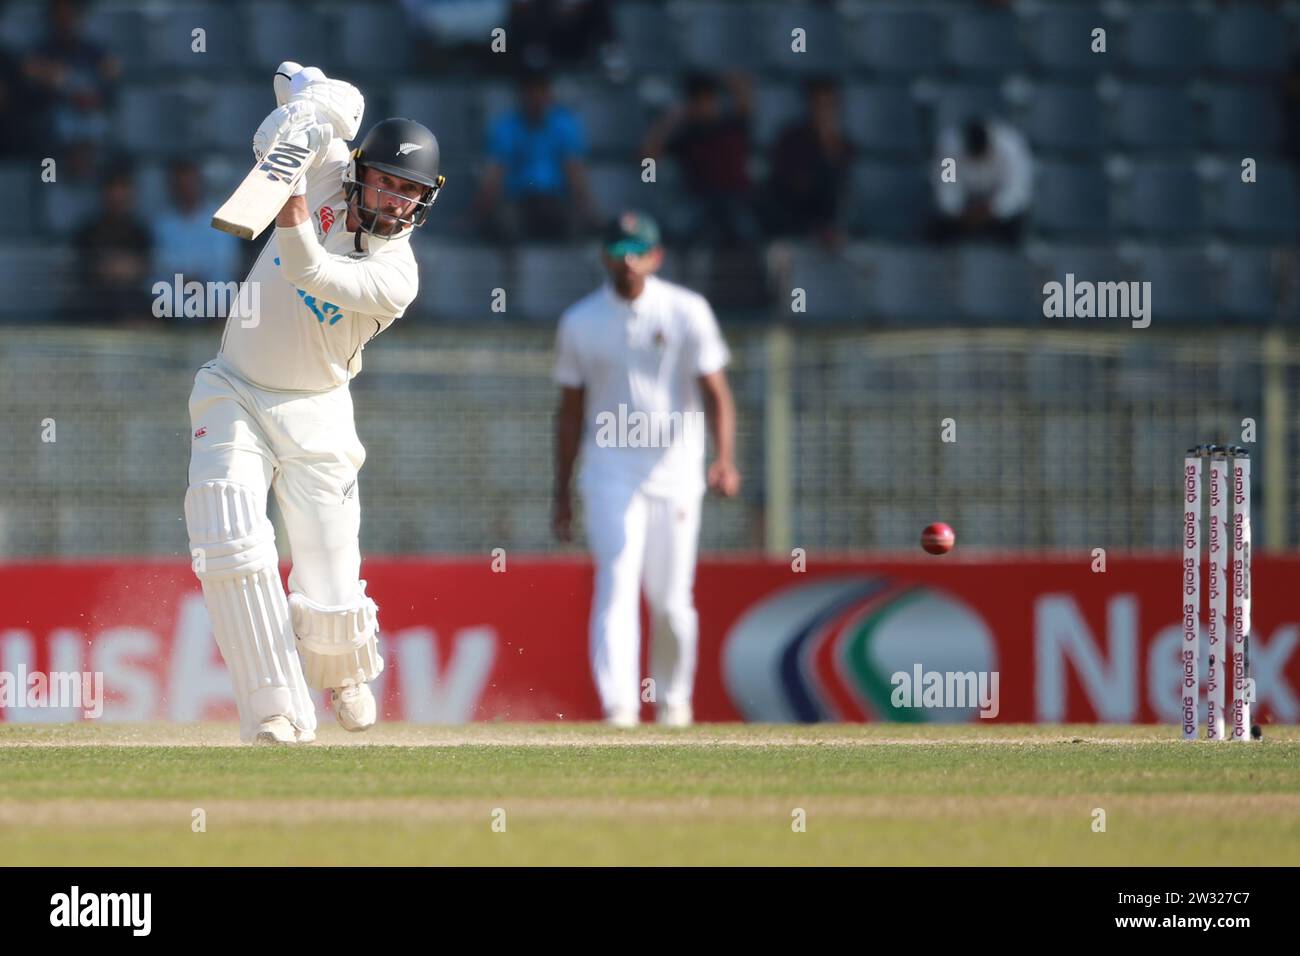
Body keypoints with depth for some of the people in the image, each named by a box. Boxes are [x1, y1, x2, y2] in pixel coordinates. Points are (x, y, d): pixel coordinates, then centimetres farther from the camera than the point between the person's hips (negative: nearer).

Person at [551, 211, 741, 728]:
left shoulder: (687, 312, -1)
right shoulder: (580, 321, 4)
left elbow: (715, 392, -4)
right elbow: (570, 410, 10)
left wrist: (725, 459, -21)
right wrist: (561, 495, 8)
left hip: (674, 472, 0)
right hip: (610, 475, 0)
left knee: (671, 600, 4)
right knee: (616, 585, -16)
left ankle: (673, 698, 26)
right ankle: (618, 705, -24)